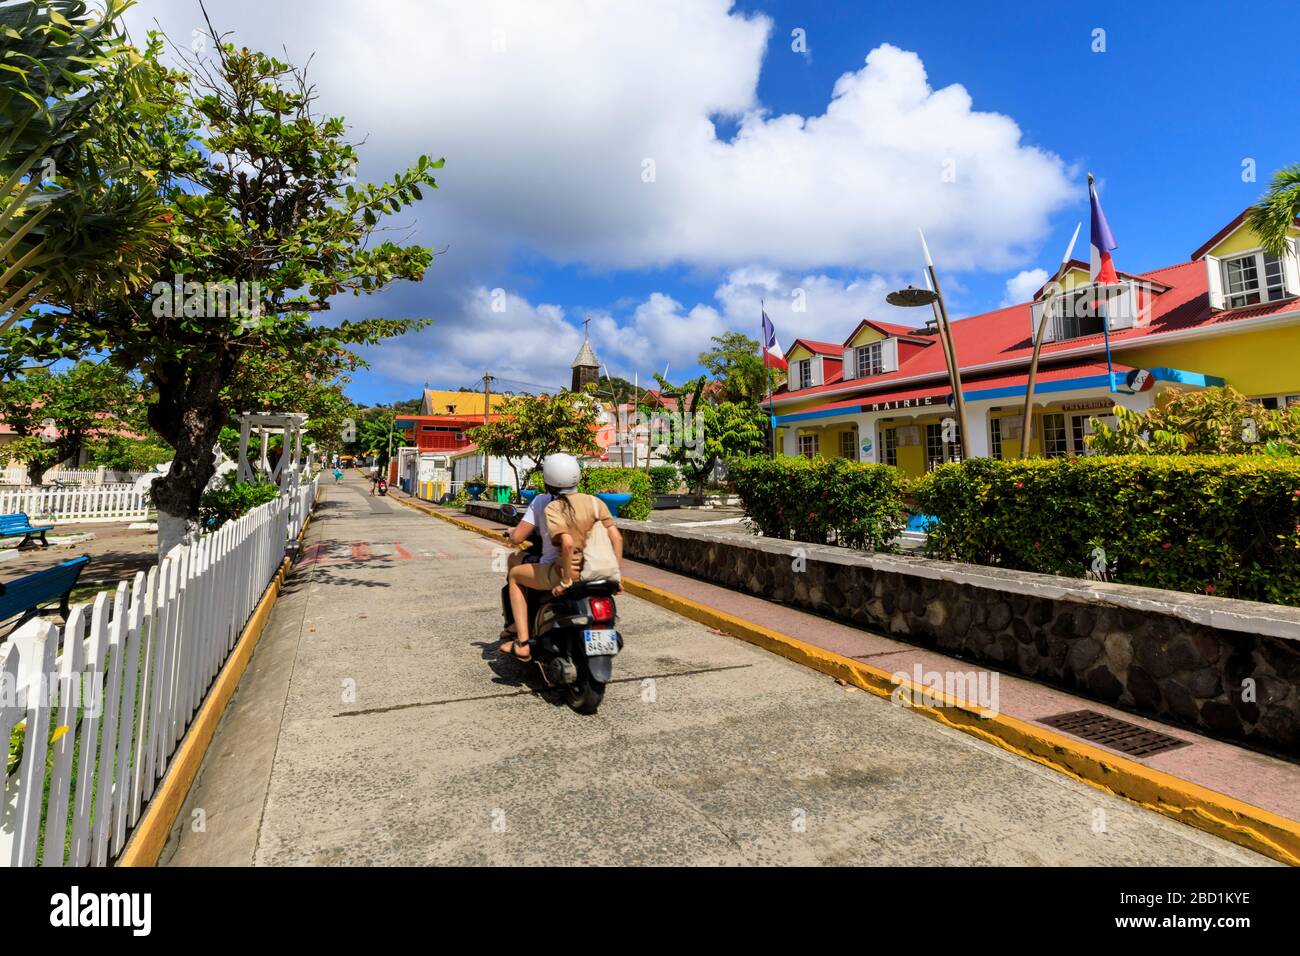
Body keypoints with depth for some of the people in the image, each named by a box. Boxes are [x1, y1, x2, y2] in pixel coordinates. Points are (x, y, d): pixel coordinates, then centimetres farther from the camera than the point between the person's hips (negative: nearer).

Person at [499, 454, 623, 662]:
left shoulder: (553, 508, -12)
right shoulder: (595, 502, 3)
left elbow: (567, 543, -26)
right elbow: (617, 538, -1)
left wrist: (566, 581, -17)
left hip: (568, 572, -6)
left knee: (514, 575, 18)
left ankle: (522, 644, 11)